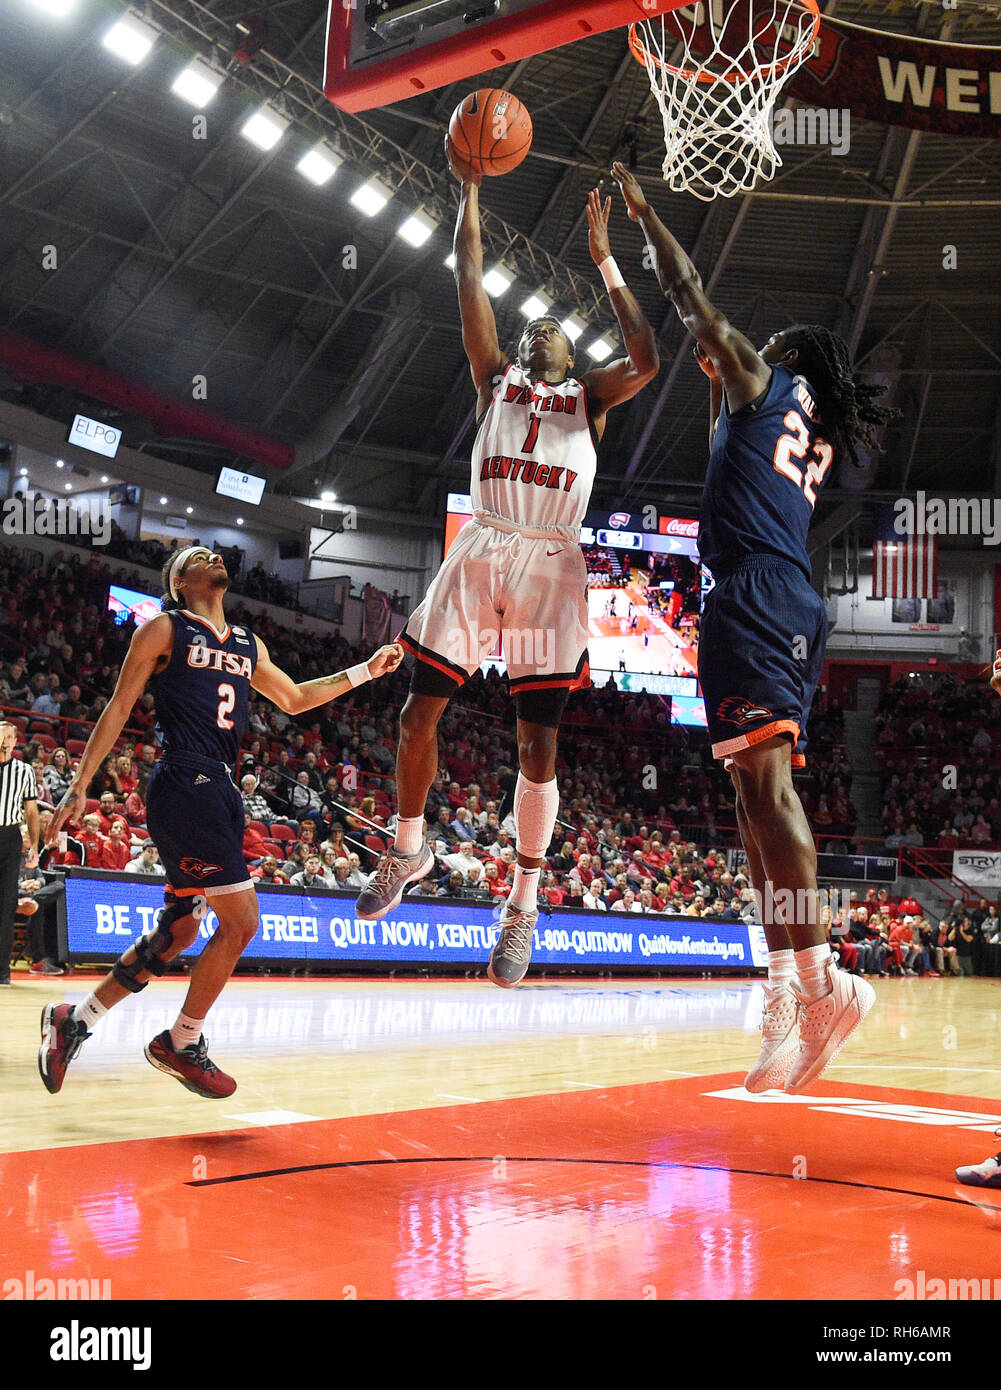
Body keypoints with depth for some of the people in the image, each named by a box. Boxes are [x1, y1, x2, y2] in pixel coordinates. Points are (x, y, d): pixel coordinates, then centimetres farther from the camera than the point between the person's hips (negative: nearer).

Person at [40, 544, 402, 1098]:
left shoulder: (247, 644, 21)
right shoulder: (165, 629, 2)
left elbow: (294, 699, 33)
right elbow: (119, 707, 1)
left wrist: (366, 671, 29)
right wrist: (79, 788, -3)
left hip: (222, 793, 8)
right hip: (184, 786, -8)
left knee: (177, 933, 10)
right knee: (241, 921, -11)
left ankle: (74, 1020, 22)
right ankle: (182, 1043, 5)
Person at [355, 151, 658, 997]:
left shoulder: (590, 396, 17)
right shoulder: (495, 378, 20)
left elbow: (648, 361, -2)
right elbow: (470, 280, 14)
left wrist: (605, 262, 2)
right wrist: (470, 189, 12)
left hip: (550, 563, -1)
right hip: (481, 551, 2)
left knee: (539, 743, -3)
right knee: (420, 714, 0)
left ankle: (525, 904, 7)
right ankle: (409, 848, 25)